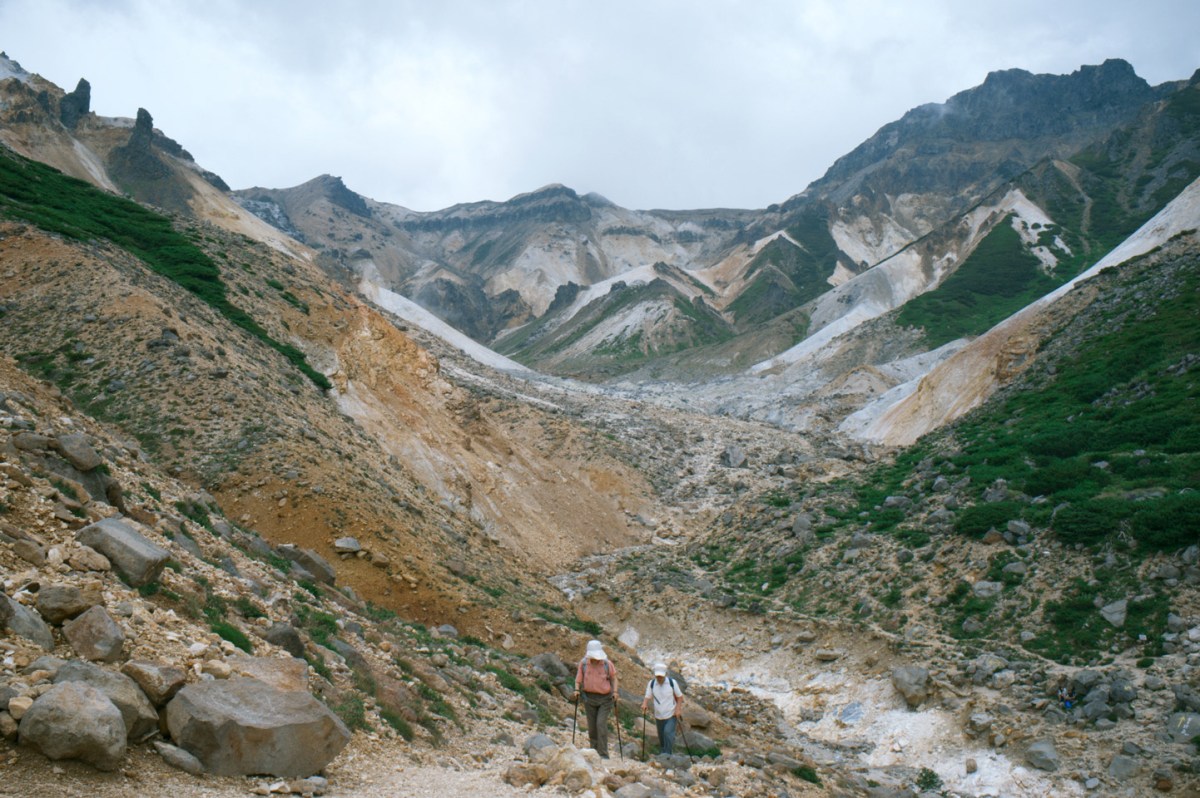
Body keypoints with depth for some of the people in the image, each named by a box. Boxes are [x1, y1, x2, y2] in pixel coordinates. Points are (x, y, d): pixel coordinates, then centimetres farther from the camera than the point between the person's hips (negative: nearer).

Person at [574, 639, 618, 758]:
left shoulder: (607, 663, -5)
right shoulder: (583, 663, -2)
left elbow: (613, 678, 4)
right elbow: (578, 678, 6)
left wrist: (615, 692, -7)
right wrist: (577, 689, -9)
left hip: (605, 698, -2)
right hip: (589, 698, 3)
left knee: (601, 724, -14)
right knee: (592, 726, 7)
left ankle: (603, 754, -11)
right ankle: (594, 753, 20)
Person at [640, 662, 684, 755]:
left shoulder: (672, 682, -8)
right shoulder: (651, 683, -3)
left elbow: (679, 696, 1)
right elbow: (647, 697, -4)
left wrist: (678, 709, -11)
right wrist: (644, 704, -25)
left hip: (671, 715, -3)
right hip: (658, 716, 3)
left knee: (668, 733, -22)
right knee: (661, 737, 9)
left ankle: (668, 755, -18)